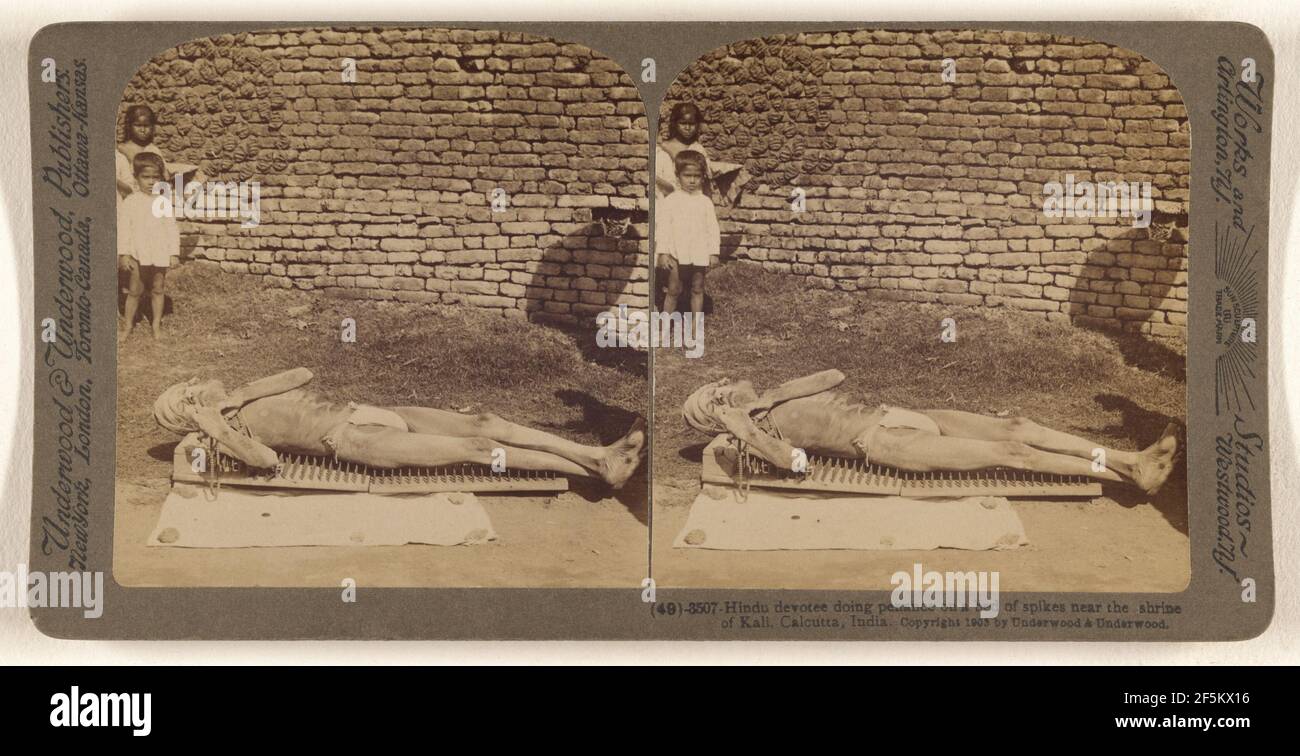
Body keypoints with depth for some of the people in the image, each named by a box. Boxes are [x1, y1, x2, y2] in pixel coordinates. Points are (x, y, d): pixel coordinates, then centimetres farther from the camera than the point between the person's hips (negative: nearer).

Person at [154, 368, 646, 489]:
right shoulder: (222, 433, -3)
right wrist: (215, 429, -18)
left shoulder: (239, 403, 20)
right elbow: (266, 458, -24)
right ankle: (595, 469, -12)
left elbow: (303, 374, 11)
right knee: (478, 447, -15)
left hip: (364, 415, 8)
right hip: (355, 440, -8)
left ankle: (600, 455, -5)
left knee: (482, 423, -5)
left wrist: (245, 394, 2)